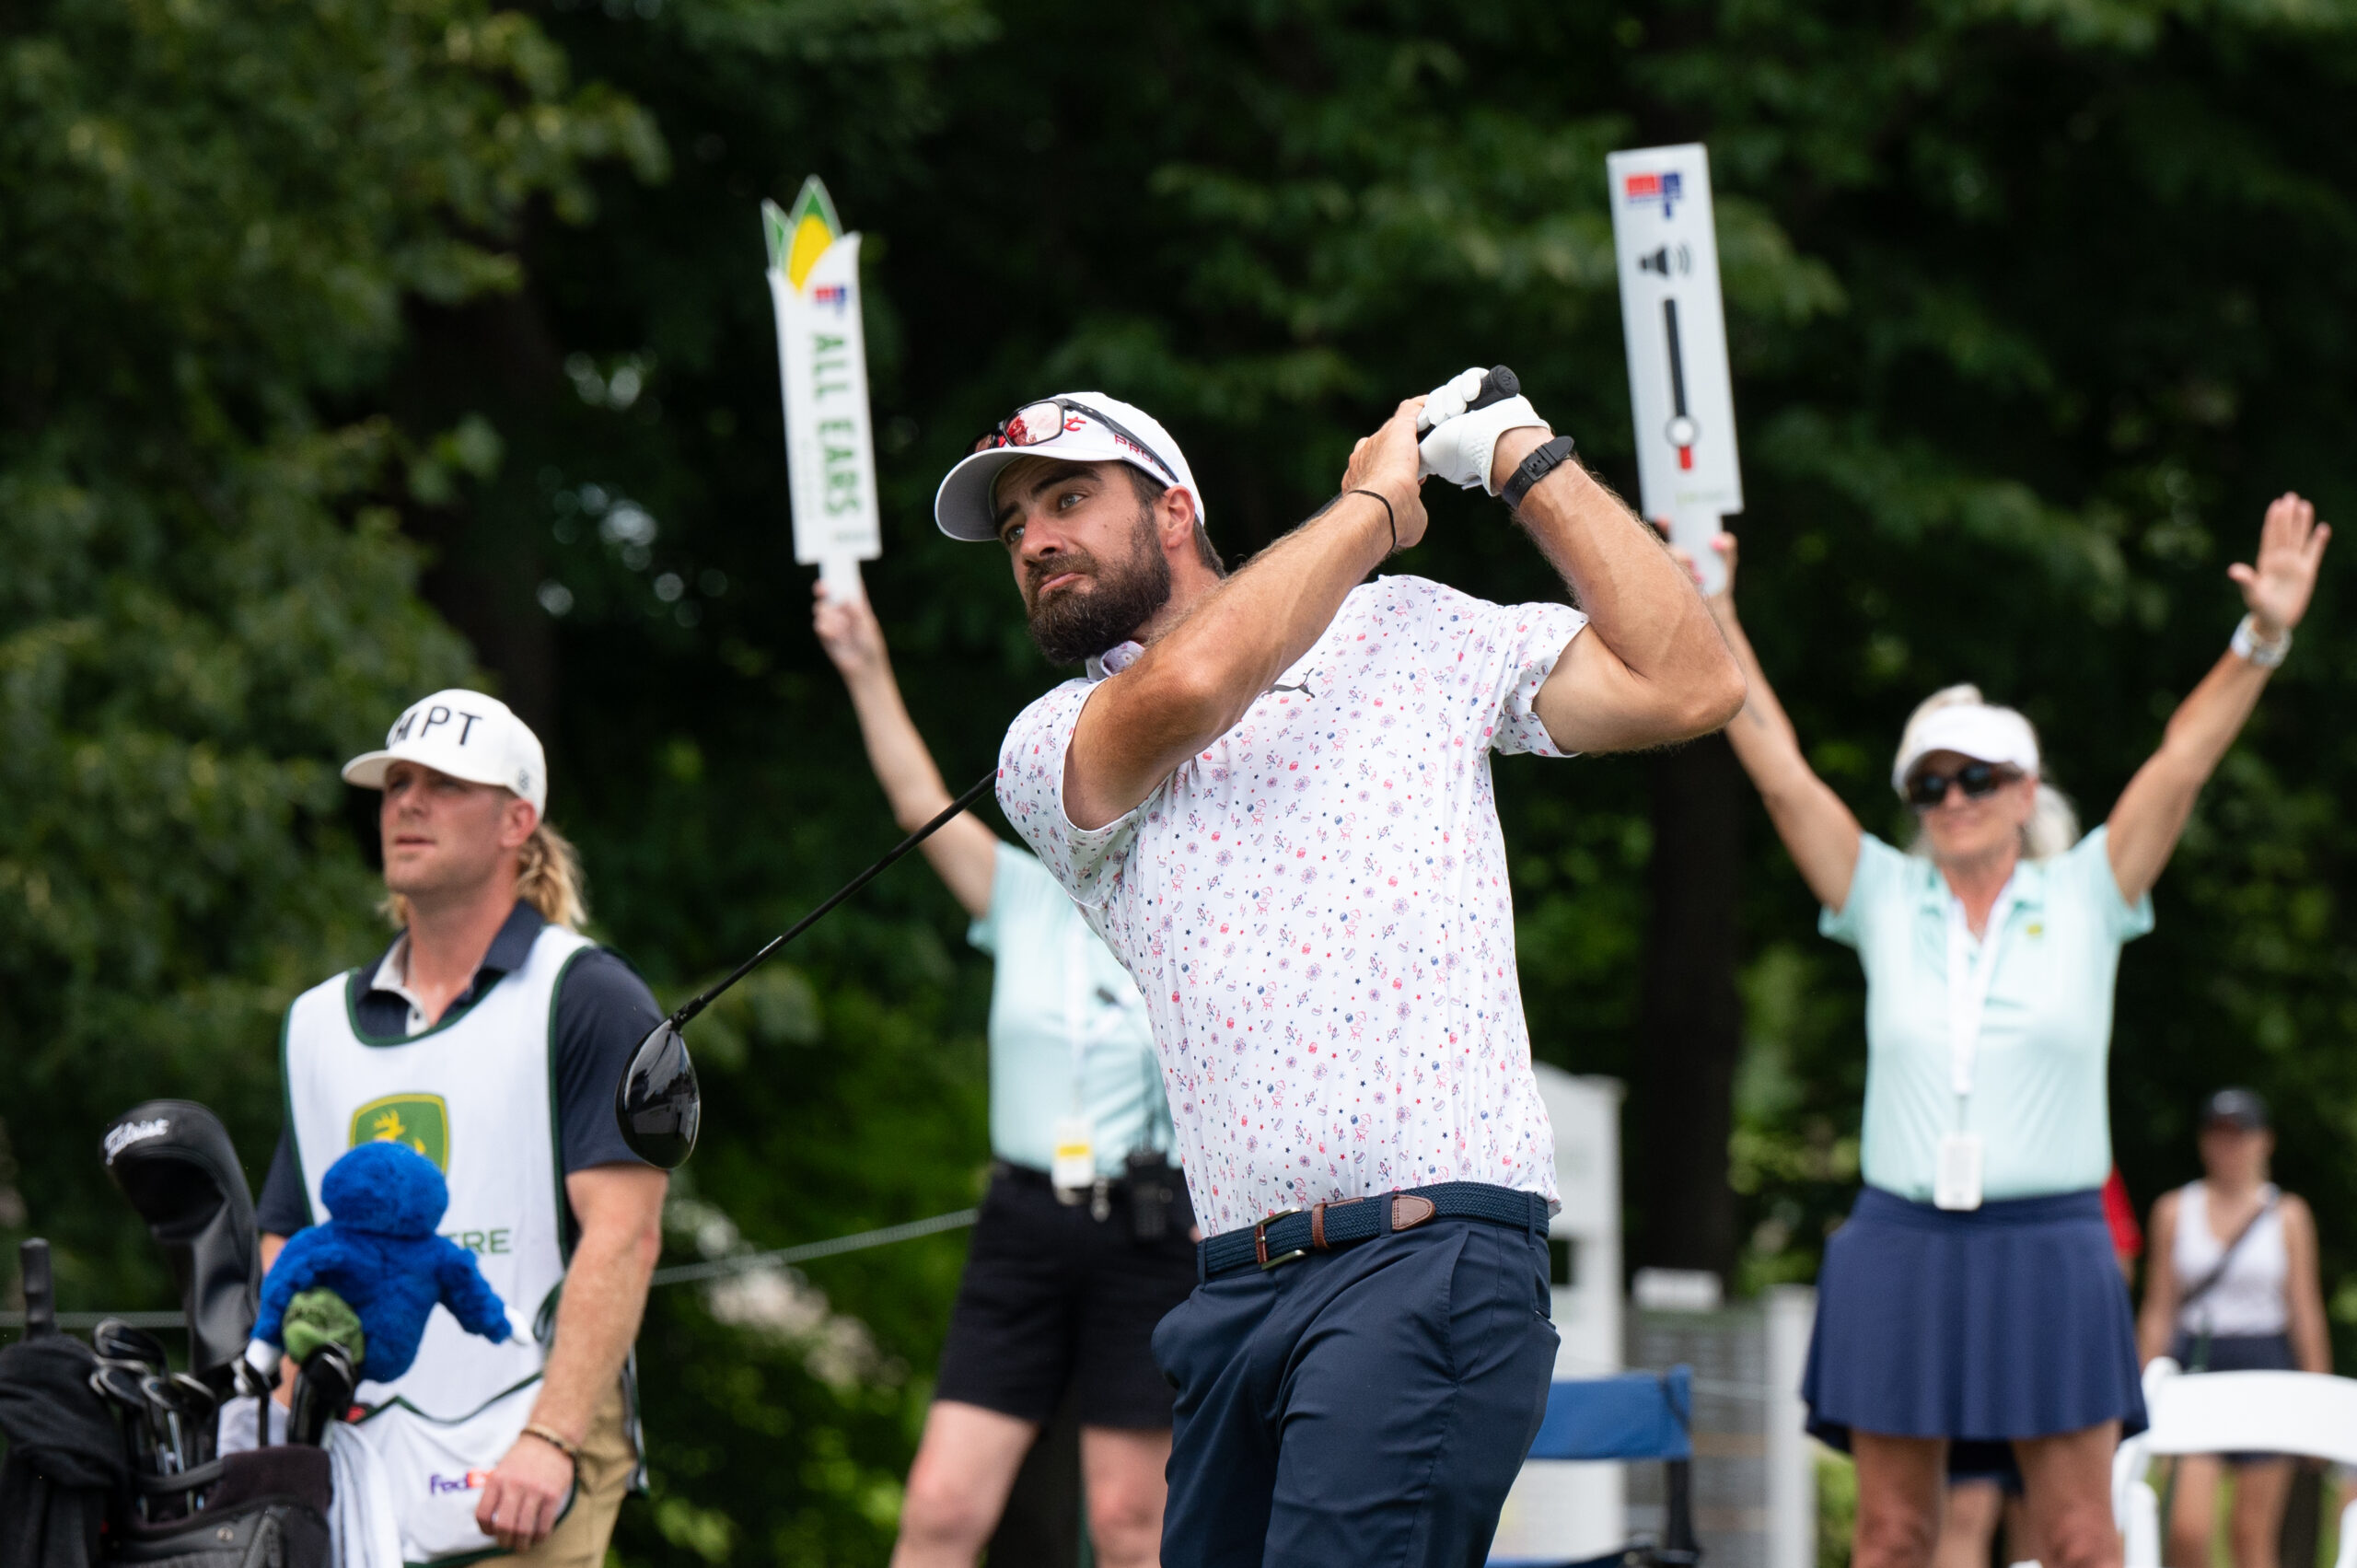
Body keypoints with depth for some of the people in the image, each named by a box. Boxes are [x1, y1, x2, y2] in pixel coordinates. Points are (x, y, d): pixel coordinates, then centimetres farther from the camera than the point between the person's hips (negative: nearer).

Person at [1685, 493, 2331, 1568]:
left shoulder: (2084, 899, 7)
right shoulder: (1887, 902, 10)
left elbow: (2182, 762, 0)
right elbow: (1780, 772, 8)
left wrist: (2263, 639, -9)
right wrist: (1716, 622, 4)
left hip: (2048, 1252, -2)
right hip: (1900, 1248, 2)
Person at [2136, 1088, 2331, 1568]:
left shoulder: (2288, 1216, 5)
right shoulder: (2175, 1211, 7)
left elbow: (2306, 1311, 6)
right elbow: (2159, 1309, 9)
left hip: (2264, 1368, 0)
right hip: (2195, 1366, 0)